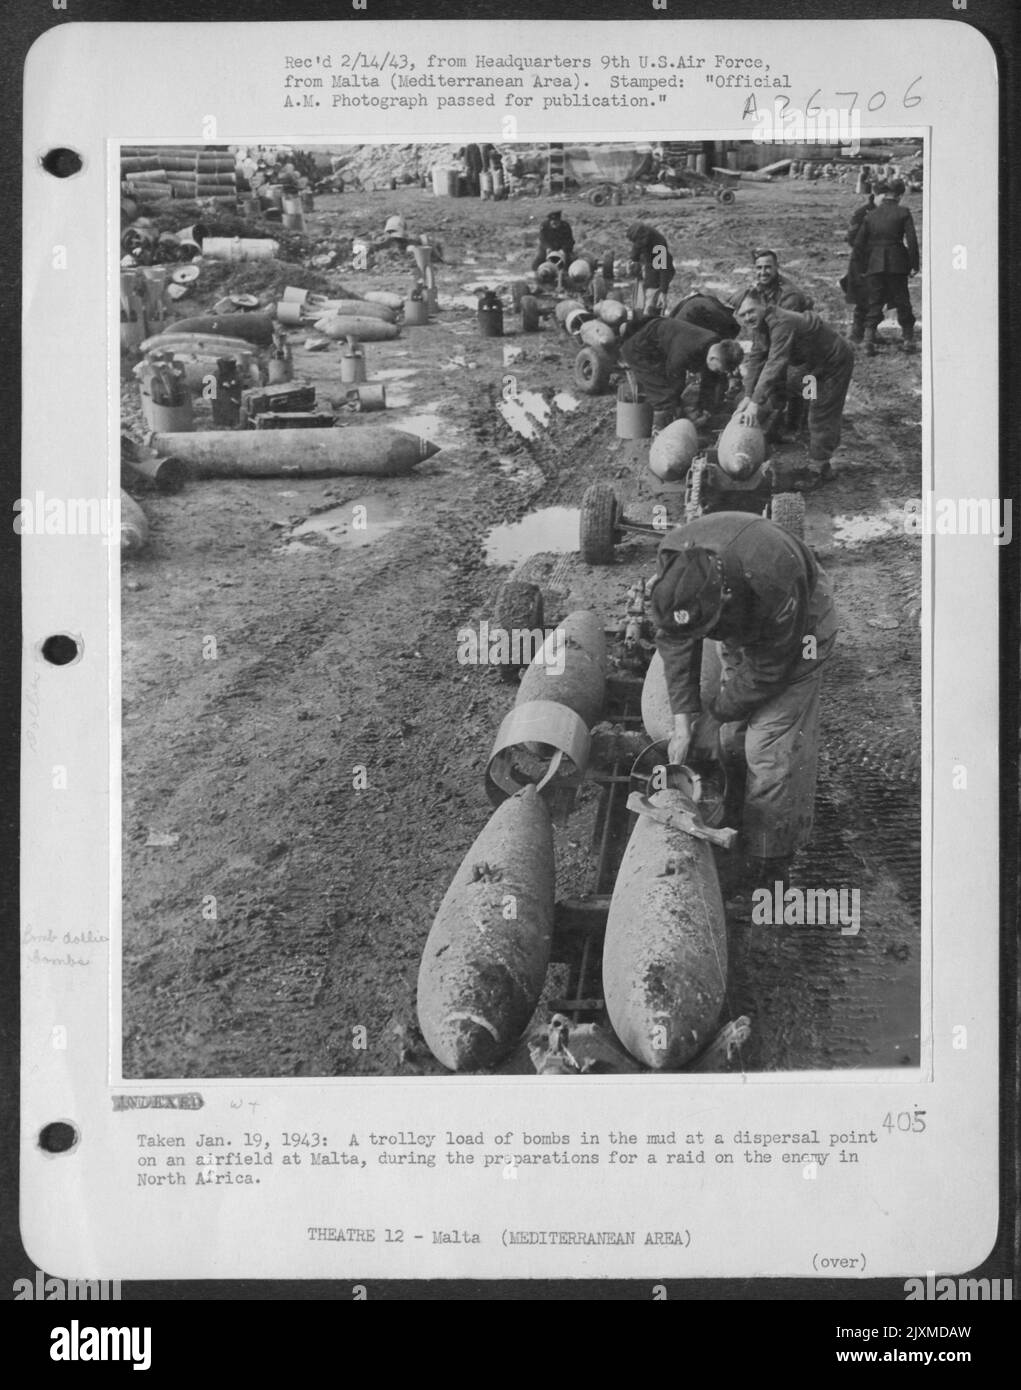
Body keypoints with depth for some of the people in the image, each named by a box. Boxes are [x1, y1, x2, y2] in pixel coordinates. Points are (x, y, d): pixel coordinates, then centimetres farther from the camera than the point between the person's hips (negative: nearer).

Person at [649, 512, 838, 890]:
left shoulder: (772, 580, -44)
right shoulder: (672, 562, -29)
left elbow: (768, 668, -28)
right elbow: (674, 641, -14)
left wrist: (716, 715, -16)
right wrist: (683, 718, -17)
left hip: (794, 629, -5)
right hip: (741, 627, 6)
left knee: (771, 748, -9)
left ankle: (769, 866, 1)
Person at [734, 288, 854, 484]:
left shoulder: (782, 323, -38)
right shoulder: (759, 325, -9)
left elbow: (775, 364, -45)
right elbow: (756, 359, -5)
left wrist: (756, 402, -48)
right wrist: (748, 396, -14)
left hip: (835, 361, -9)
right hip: (813, 361, 9)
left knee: (822, 415, -5)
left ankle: (818, 468, 9)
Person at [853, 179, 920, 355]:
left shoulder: (871, 215, 6)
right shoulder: (903, 213, -3)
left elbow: (858, 243, 6)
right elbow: (912, 241, -9)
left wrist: (864, 267, 12)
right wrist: (914, 265, -2)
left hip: (874, 264, 2)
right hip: (897, 263, -2)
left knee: (874, 304, 5)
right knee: (902, 302, 11)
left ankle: (869, 342, -8)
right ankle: (908, 341, 15)